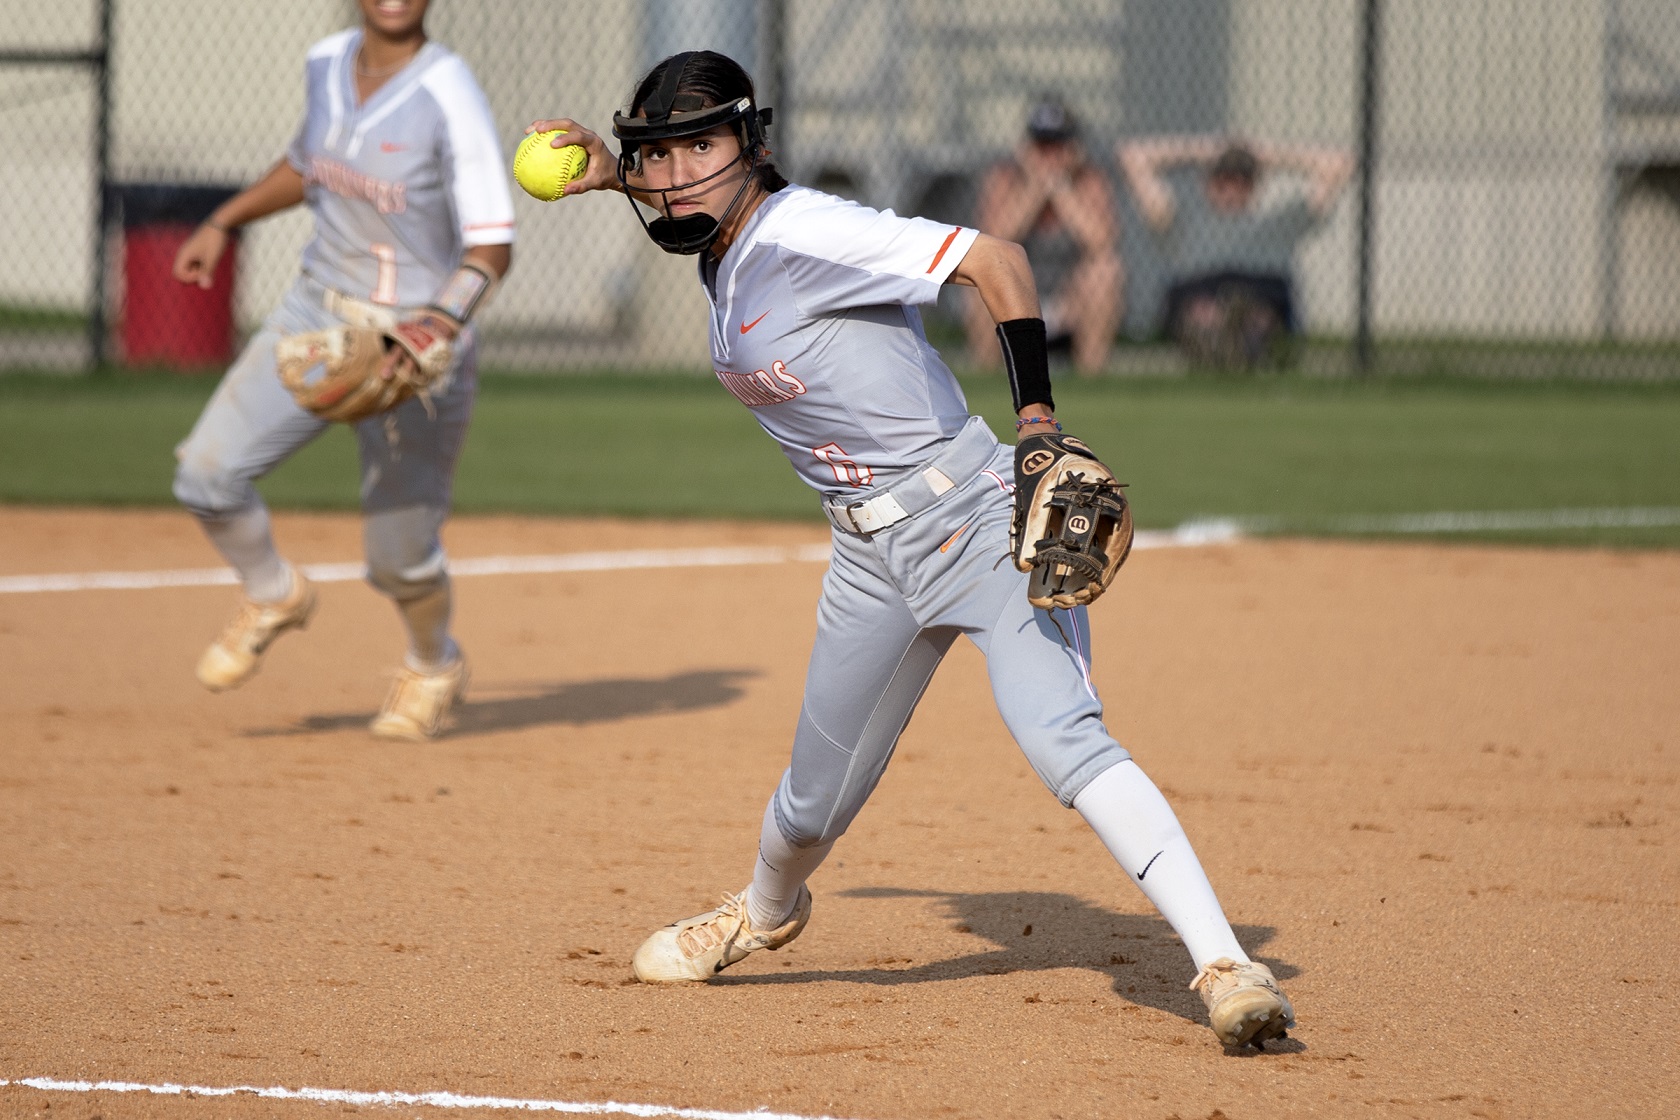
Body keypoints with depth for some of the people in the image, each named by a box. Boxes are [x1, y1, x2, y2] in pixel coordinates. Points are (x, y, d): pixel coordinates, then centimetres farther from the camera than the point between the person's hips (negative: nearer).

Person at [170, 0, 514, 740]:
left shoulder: (449, 96, -19)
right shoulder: (326, 65, 1)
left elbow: (491, 246, -24)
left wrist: (438, 327, -39)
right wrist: (222, 222, 15)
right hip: (317, 315, 5)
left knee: (399, 554, 2)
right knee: (207, 471, -8)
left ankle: (435, 667, 35)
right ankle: (274, 597, 22)